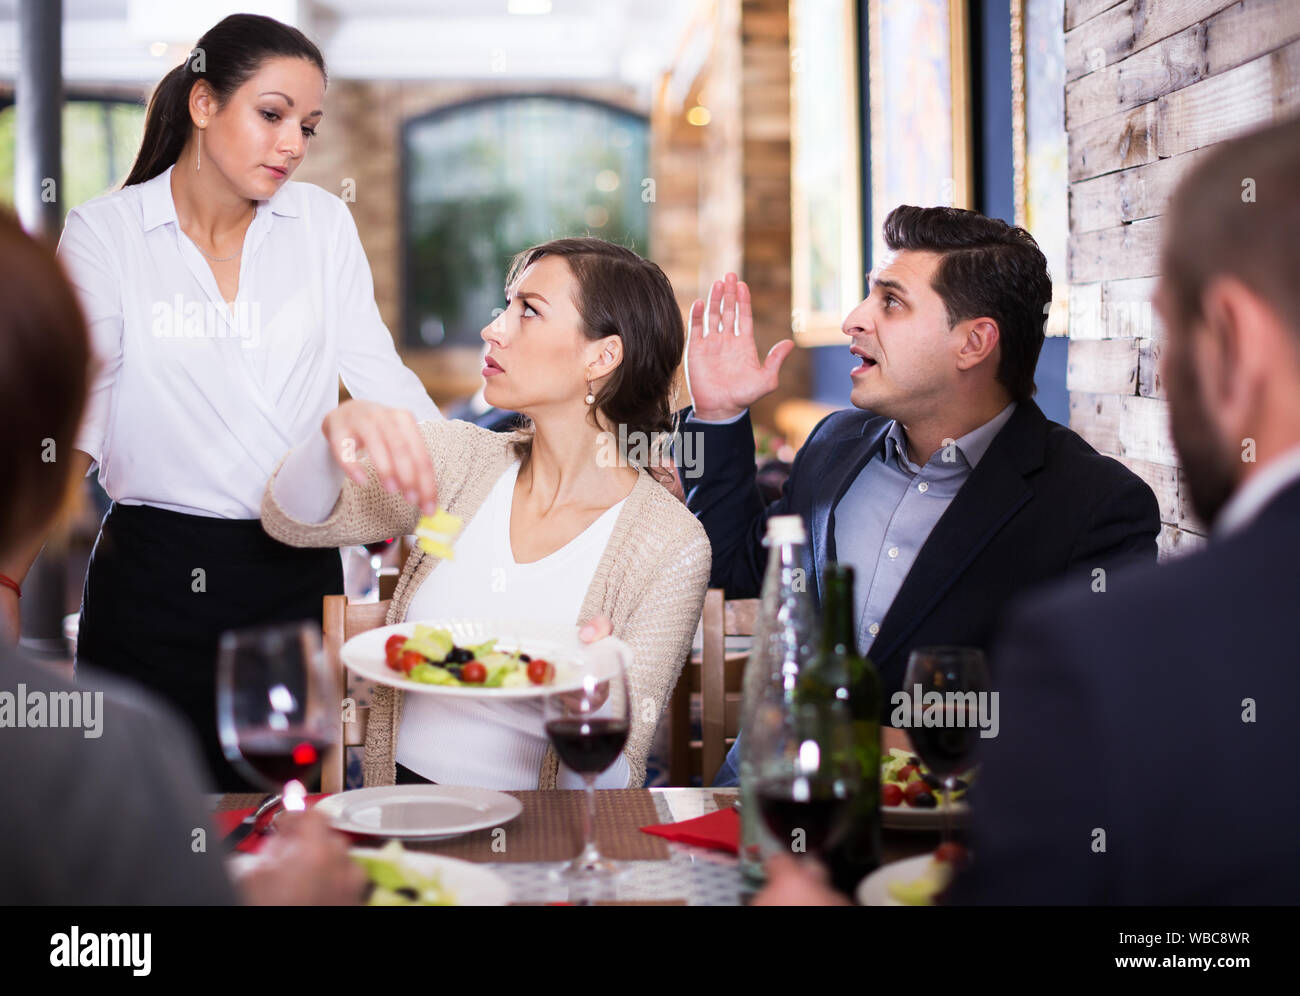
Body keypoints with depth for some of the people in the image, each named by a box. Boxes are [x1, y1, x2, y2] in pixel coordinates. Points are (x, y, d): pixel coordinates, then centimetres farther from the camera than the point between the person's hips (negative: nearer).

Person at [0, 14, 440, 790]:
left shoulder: (323, 223, 6)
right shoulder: (104, 233, -1)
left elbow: (377, 370, 4)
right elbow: (70, 417, -3)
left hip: (297, 571, 2)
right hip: (154, 573, -2)